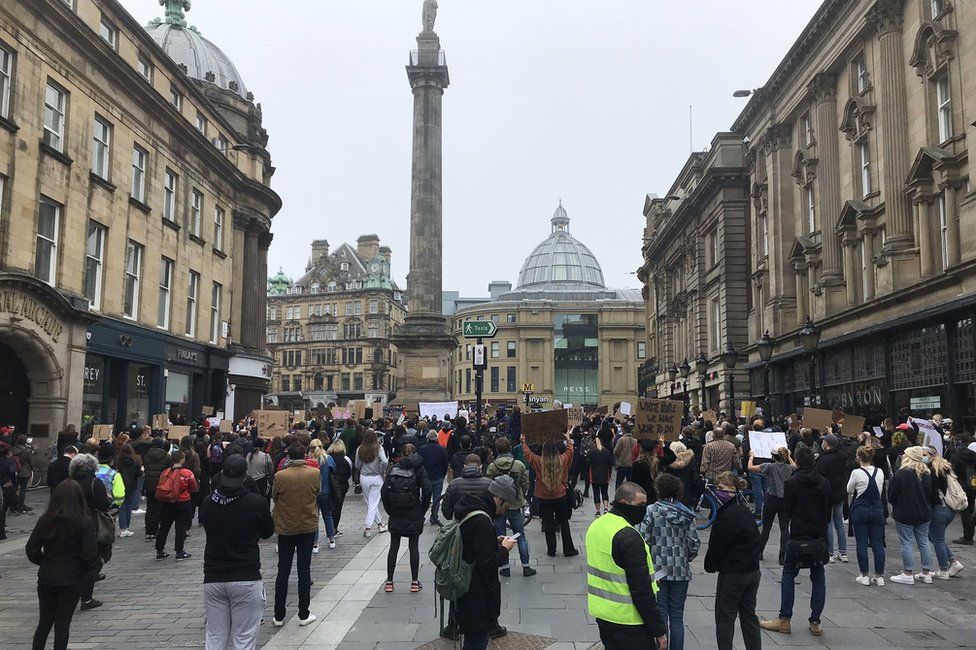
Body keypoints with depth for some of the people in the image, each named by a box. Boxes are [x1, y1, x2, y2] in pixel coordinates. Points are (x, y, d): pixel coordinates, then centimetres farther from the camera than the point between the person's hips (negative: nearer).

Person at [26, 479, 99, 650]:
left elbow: (31, 549, -2)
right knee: (62, 623, 7)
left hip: (46, 578, 3)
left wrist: (45, 562, 15)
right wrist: (91, 570, 3)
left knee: (44, 621, 17)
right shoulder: (85, 522, -13)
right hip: (73, 580, -3)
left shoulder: (45, 521, -3)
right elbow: (90, 553, -15)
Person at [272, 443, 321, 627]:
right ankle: (304, 615, 12)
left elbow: (274, 496, 2)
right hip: (308, 527, 0)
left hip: (285, 529, 0)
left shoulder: (280, 476, -15)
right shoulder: (315, 474, -10)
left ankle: (278, 616, 17)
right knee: (304, 570, 8)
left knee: (283, 572, 11)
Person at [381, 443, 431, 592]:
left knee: (394, 547, 8)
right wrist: (423, 509, 0)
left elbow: (384, 491, -2)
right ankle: (414, 582, 7)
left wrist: (390, 510, 7)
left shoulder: (394, 469, 3)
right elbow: (427, 490, -12)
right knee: (414, 546, 5)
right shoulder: (418, 468, -4)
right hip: (414, 514, -2)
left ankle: (389, 582, 11)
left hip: (396, 514, 2)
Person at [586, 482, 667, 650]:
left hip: (601, 614, 9)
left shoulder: (596, 525, 6)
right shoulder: (629, 537, -22)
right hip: (627, 620, -9)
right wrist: (659, 630, -16)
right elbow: (642, 590, -22)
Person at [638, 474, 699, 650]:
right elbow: (694, 543, -1)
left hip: (657, 569, -3)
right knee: (677, 616, 12)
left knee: (660, 615, 5)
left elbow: (643, 540, -13)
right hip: (681, 570, 3)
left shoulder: (651, 511, -8)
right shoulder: (685, 514, 1)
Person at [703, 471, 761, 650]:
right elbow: (755, 540, 14)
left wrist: (710, 566, 2)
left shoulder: (726, 515, -20)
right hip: (753, 571, 8)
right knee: (749, 615, 17)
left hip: (732, 575, -8)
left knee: (725, 617, 3)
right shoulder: (747, 512, 6)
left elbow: (716, 544, -15)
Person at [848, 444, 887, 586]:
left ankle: (864, 576, 7)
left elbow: (849, 490, 1)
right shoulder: (880, 472, 1)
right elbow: (881, 490, 12)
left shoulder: (856, 473, -12)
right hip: (877, 509, 4)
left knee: (861, 543, 4)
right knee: (878, 543, 8)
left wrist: (852, 498, 22)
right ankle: (879, 576, 11)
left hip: (860, 510, -4)